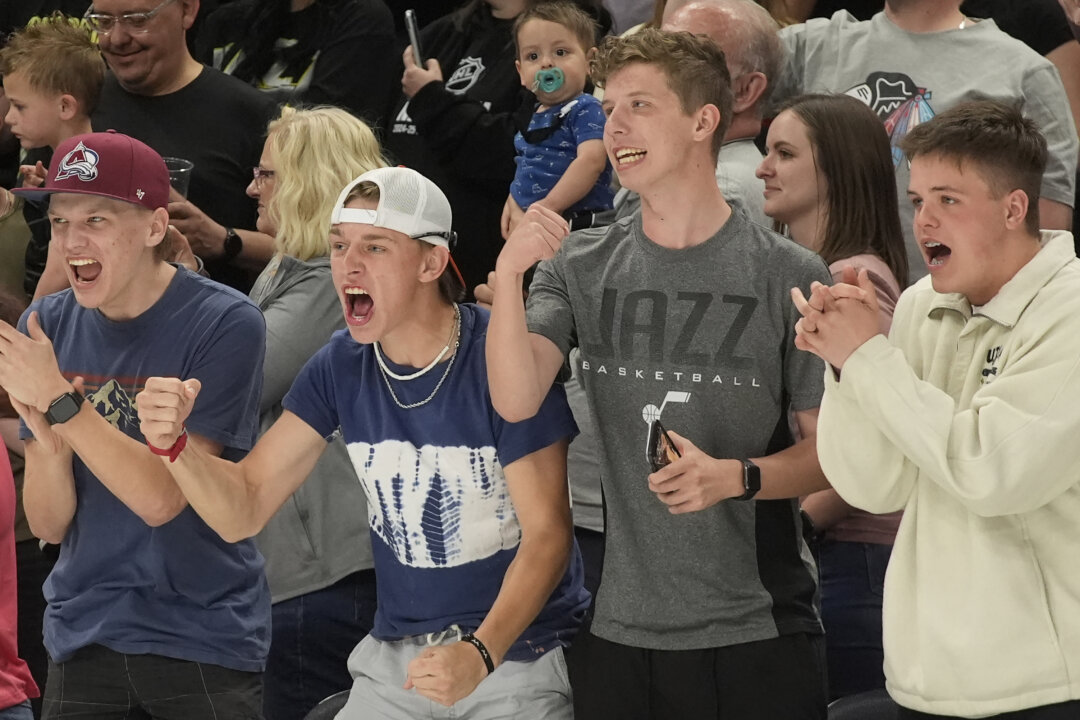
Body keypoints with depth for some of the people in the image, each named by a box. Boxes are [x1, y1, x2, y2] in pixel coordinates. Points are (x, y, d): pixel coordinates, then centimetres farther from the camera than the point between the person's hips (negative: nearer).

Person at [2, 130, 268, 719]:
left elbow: (162, 499, -20)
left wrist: (59, 401, -26)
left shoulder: (225, 324, -14)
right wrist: (49, 445, -19)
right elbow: (49, 526, 0)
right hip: (84, 637, 4)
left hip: (204, 641, -4)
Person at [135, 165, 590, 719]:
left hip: (519, 656, -4)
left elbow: (547, 534, -17)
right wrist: (173, 442, -22)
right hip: (396, 659, 5)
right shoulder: (341, 367, -2)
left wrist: (481, 653, -31)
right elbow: (242, 511, -2)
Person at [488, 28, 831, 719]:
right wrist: (508, 275, -22)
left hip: (759, 634, -2)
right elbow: (516, 400, -8)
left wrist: (736, 477, -18)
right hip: (621, 632, 2)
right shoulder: (581, 267, 6)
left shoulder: (790, 274, -3)